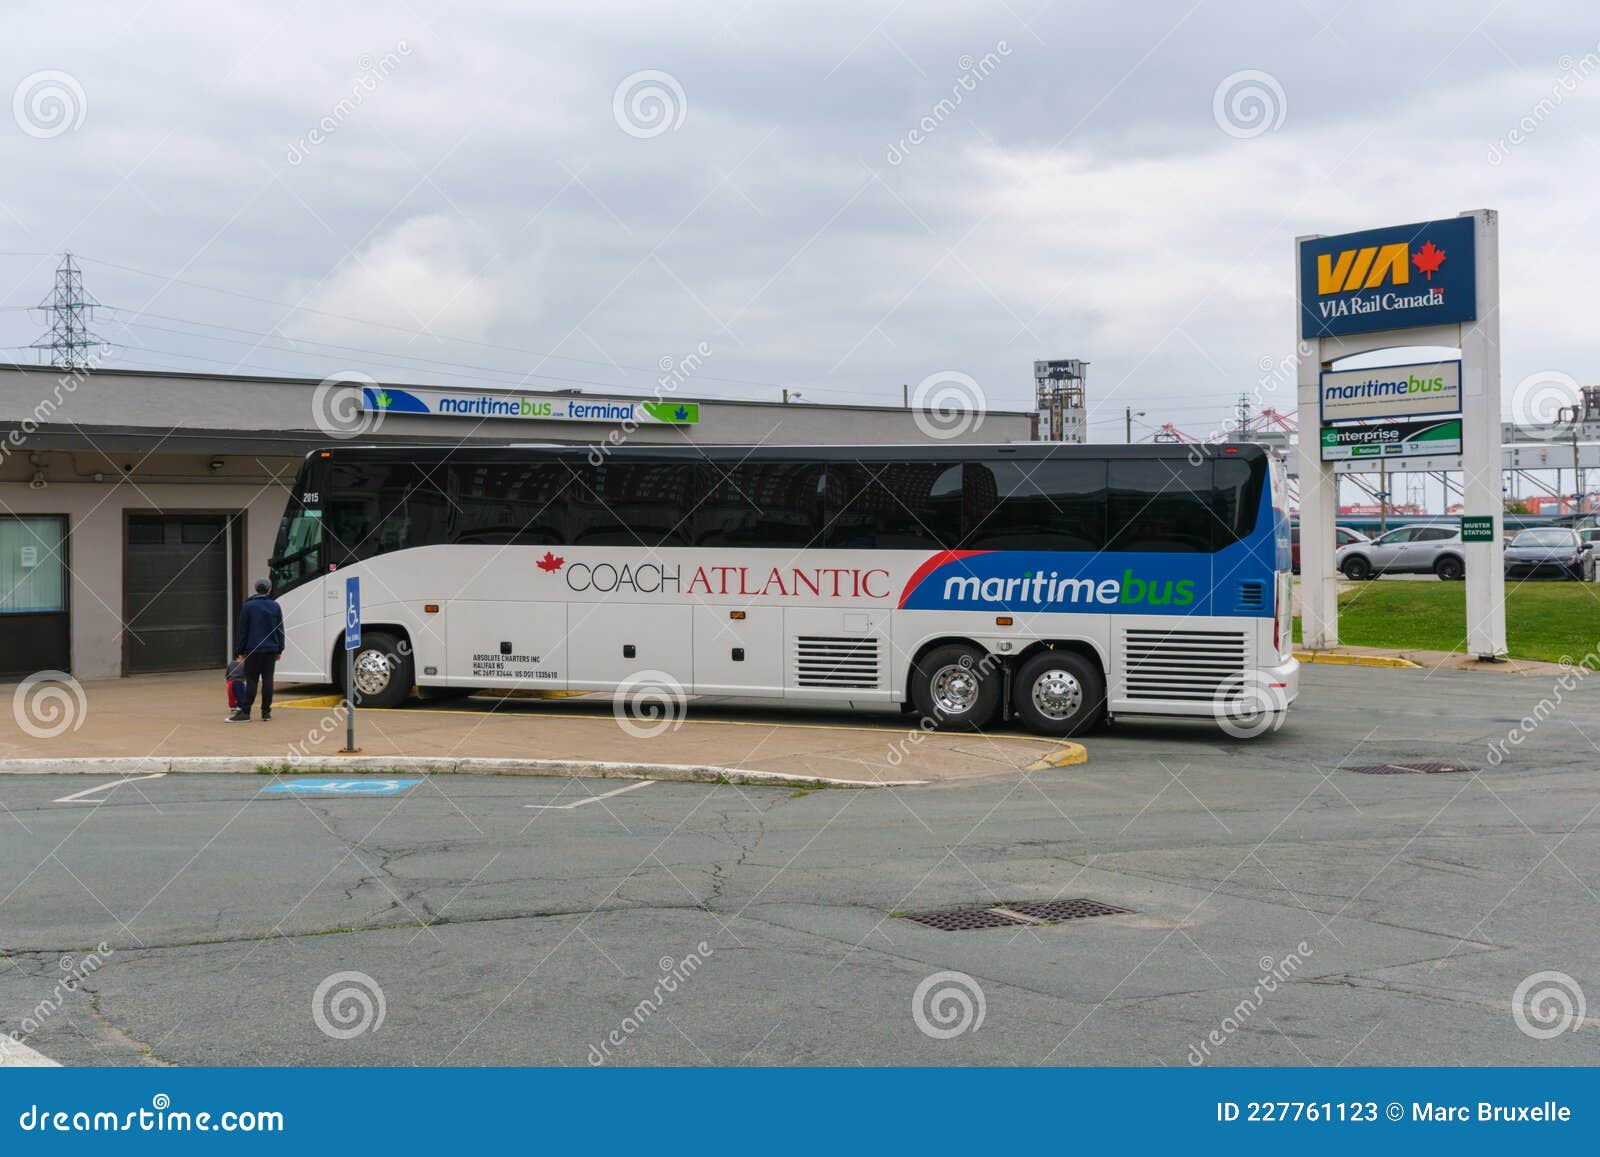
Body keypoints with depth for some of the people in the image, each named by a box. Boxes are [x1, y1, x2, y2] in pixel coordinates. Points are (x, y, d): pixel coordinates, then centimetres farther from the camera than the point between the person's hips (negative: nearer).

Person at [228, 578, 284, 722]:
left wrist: (239, 651, 1)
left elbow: (242, 630, -3)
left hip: (253, 649, -2)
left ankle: (245, 712, -5)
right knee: (267, 679, 5)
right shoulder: (275, 606, 5)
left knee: (251, 681, -2)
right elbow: (280, 630, 8)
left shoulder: (248, 606, -3)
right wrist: (279, 649, 14)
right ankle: (266, 712, 5)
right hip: (271, 649, 2)